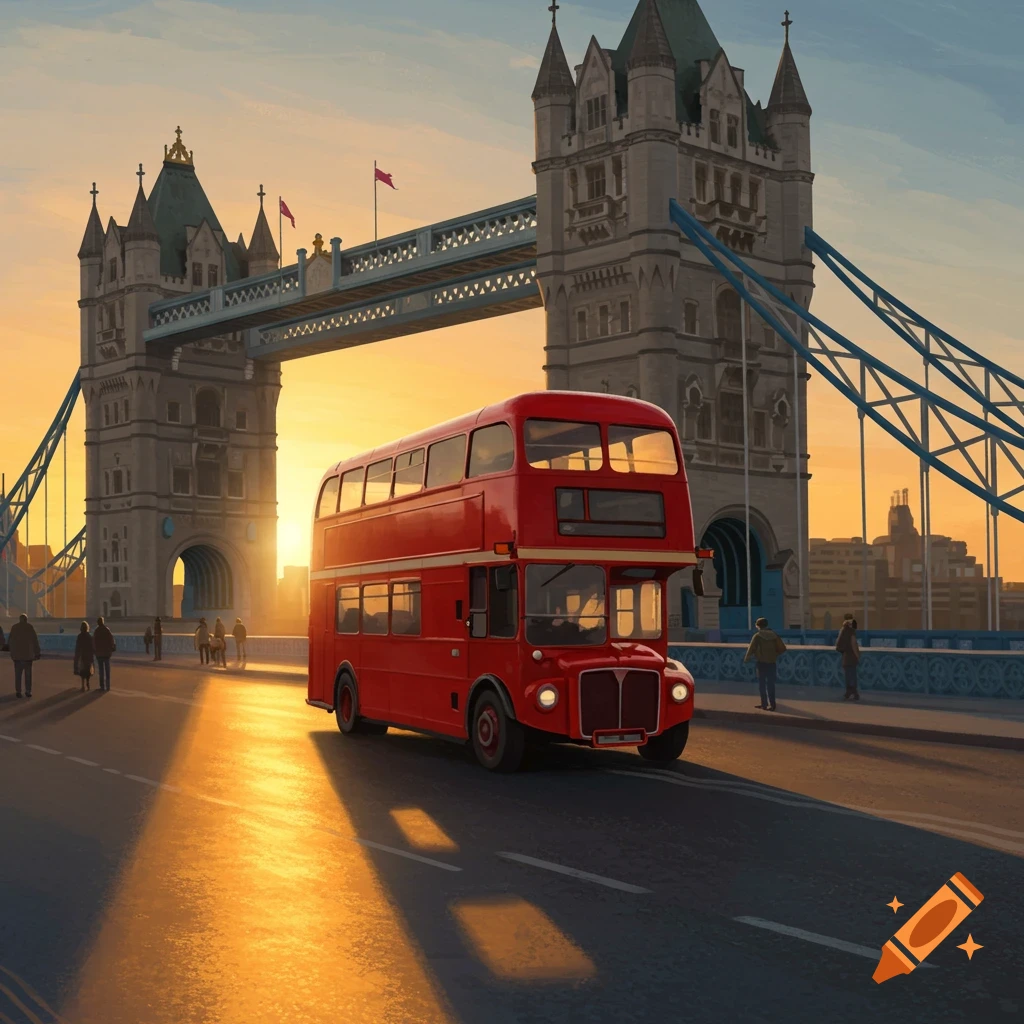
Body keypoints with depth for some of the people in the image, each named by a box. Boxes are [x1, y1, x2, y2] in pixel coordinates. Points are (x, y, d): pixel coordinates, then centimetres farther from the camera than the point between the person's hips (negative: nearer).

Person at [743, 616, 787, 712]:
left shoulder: (757, 636, -8)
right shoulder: (774, 635, 4)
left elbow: (751, 649, -14)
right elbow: (782, 648, 2)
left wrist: (747, 658, 0)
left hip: (762, 663, -4)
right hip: (772, 662, 4)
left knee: (762, 684, 7)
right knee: (771, 684, 10)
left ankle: (764, 704, 8)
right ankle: (772, 704, 12)